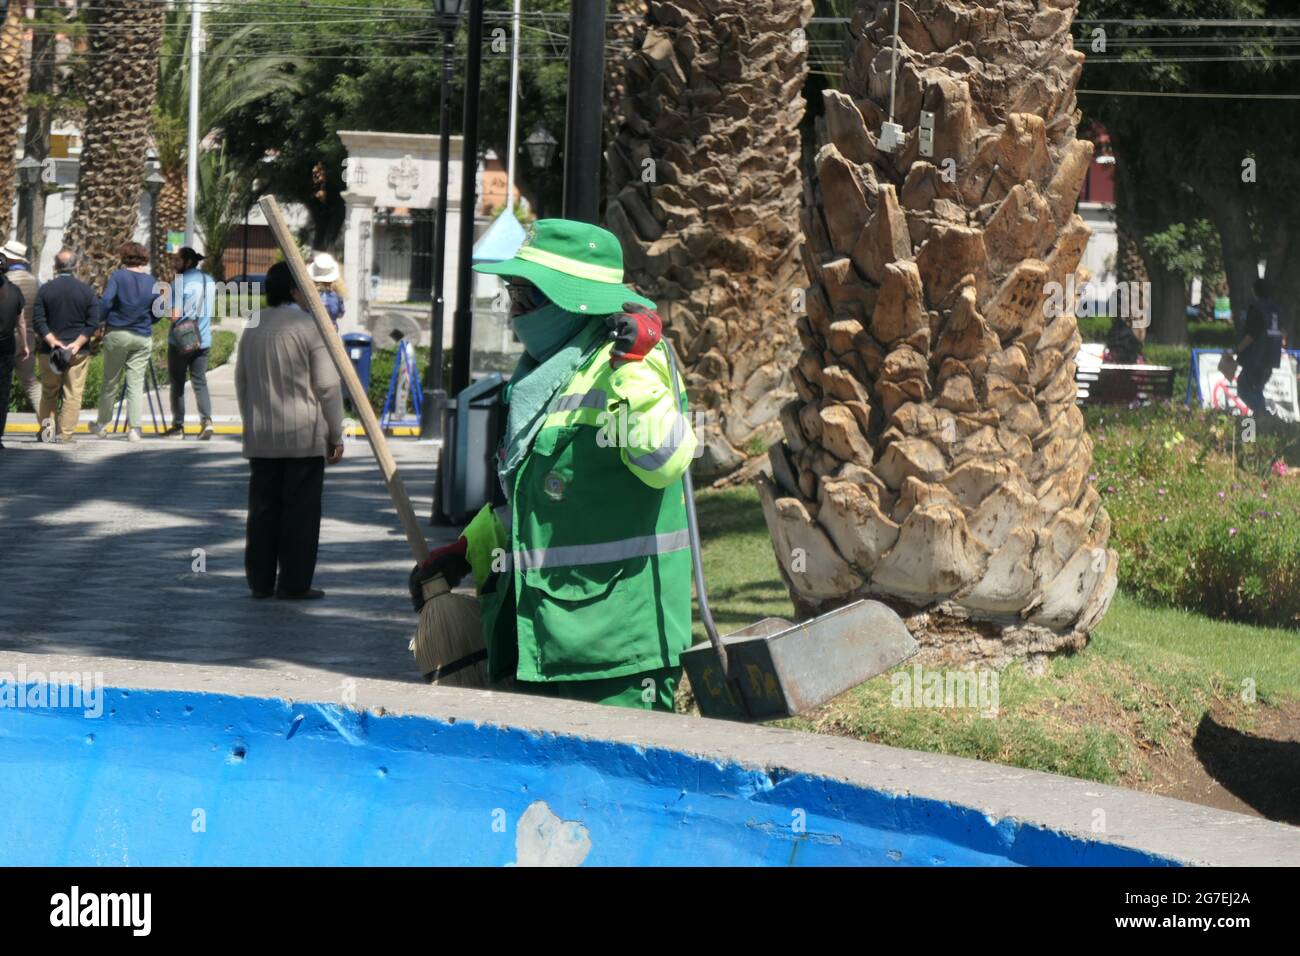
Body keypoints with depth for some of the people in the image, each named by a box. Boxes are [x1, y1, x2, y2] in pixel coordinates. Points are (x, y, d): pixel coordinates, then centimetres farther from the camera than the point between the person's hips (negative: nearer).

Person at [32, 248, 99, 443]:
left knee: (48, 393, 15)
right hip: (78, 352, -1)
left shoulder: (45, 290, 0)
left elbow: (38, 320, -6)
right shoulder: (87, 291, -1)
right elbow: (93, 323, -6)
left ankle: (46, 425, 5)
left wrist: (52, 341, -10)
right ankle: (66, 433, -3)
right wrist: (77, 344, -9)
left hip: (50, 351, 1)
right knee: (73, 394, 2)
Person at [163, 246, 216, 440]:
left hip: (181, 339, -5)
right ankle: (206, 420, -9)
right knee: (200, 382, 8)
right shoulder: (209, 281, 7)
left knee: (177, 383, 6)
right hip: (203, 340, 5)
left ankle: (178, 426, 11)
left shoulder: (181, 281, -15)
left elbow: (175, 315, -19)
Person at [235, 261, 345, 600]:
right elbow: (327, 386, -10)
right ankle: (294, 583, -2)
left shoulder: (252, 329, 10)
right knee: (300, 510, -1)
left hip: (260, 437, 6)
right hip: (304, 435, -6)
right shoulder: (310, 327, -9)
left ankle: (260, 581, 10)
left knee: (262, 508, 9)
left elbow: (241, 384, 16)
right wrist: (336, 435, -3)